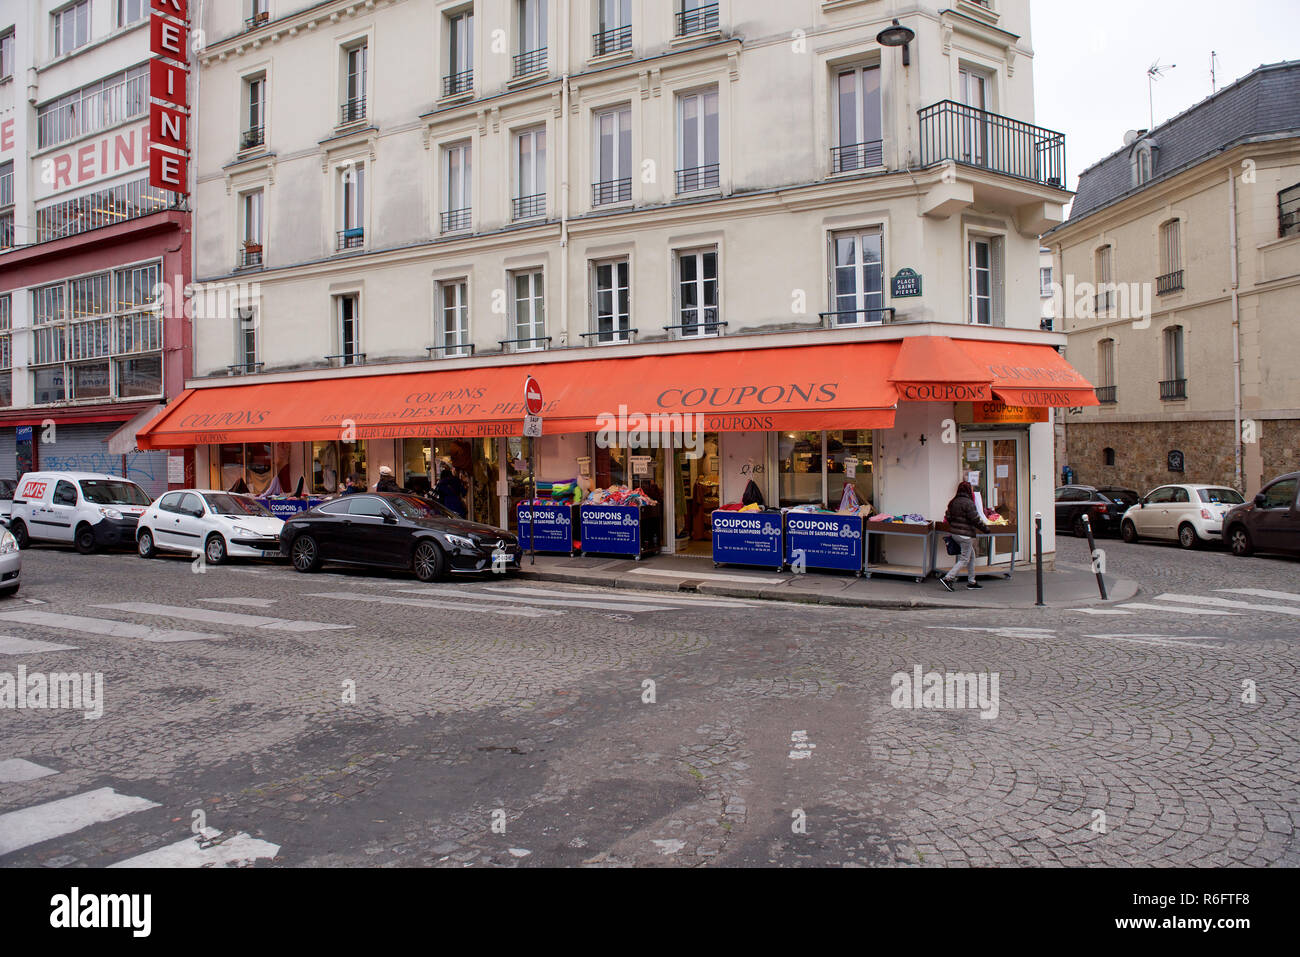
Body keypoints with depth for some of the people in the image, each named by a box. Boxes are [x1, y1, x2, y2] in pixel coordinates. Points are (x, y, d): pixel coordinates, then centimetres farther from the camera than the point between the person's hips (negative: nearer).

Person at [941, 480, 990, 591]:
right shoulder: (968, 503, -16)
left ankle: (971, 581, 22)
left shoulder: (953, 502, 8)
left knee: (971, 555, 19)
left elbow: (948, 517, 11)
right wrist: (986, 529, -2)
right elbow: (976, 520, -15)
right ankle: (947, 578, -9)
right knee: (964, 559, 0)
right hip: (965, 534, -9)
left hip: (954, 532, 9)